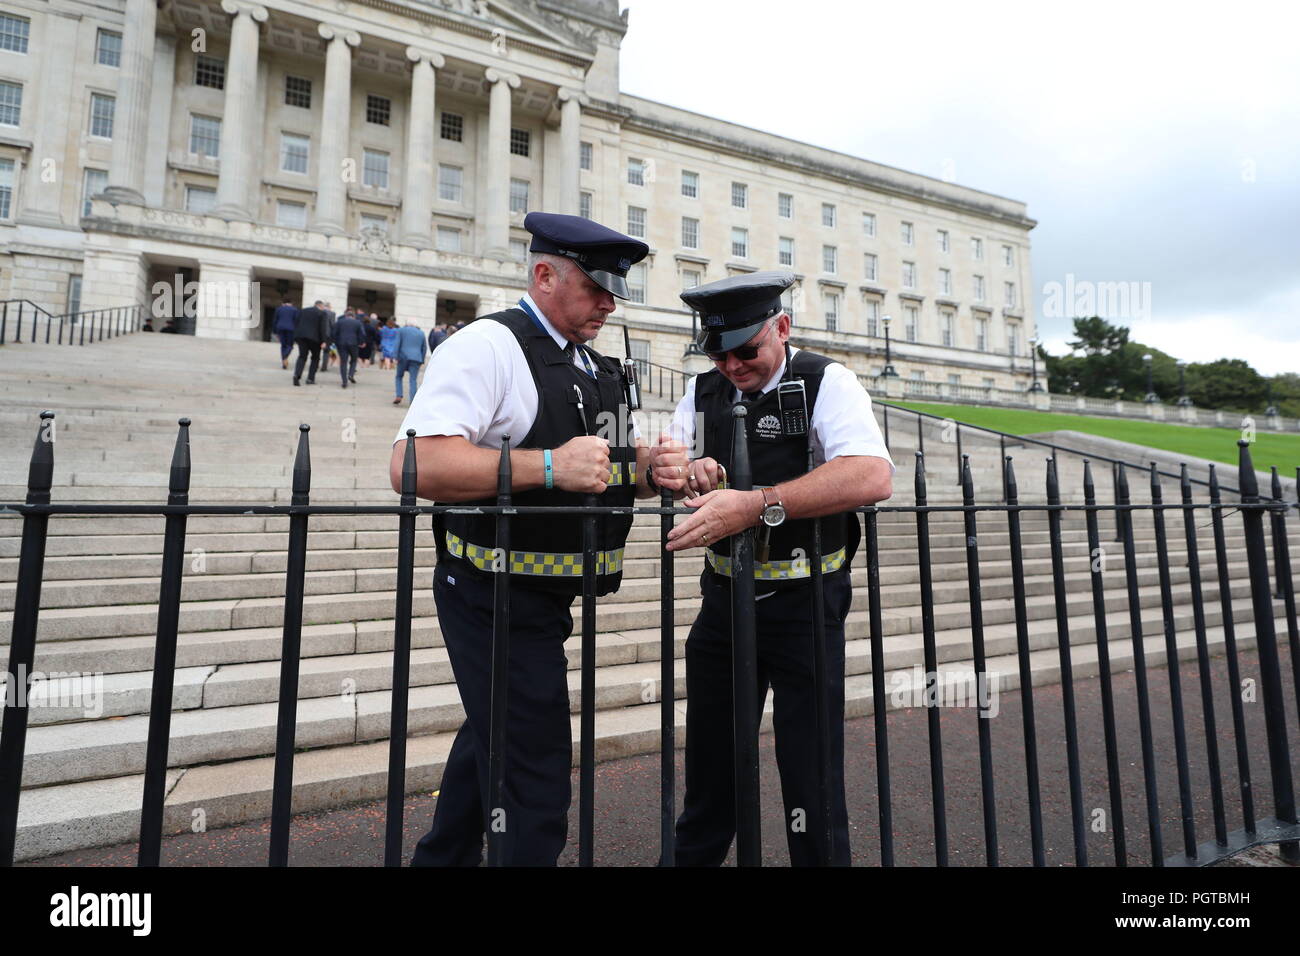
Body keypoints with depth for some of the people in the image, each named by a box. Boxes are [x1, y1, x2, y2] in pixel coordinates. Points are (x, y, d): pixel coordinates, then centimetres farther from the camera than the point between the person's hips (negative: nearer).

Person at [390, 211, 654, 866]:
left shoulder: (599, 369, 14)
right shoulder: (488, 345, -14)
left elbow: (620, 466, 19)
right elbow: (414, 464, -26)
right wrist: (548, 466, -31)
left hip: (545, 596, 10)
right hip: (498, 596, -9)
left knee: (494, 738, 27)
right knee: (536, 793, -3)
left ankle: (442, 856, 51)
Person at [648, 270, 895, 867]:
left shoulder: (827, 383, -11)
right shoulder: (704, 391, 6)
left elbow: (872, 477, -28)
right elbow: (657, 468, 0)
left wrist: (755, 505, -38)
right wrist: (664, 466, -25)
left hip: (803, 601, -4)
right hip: (723, 598, 5)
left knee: (810, 774, 6)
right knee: (708, 762, 20)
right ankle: (694, 855, 44)